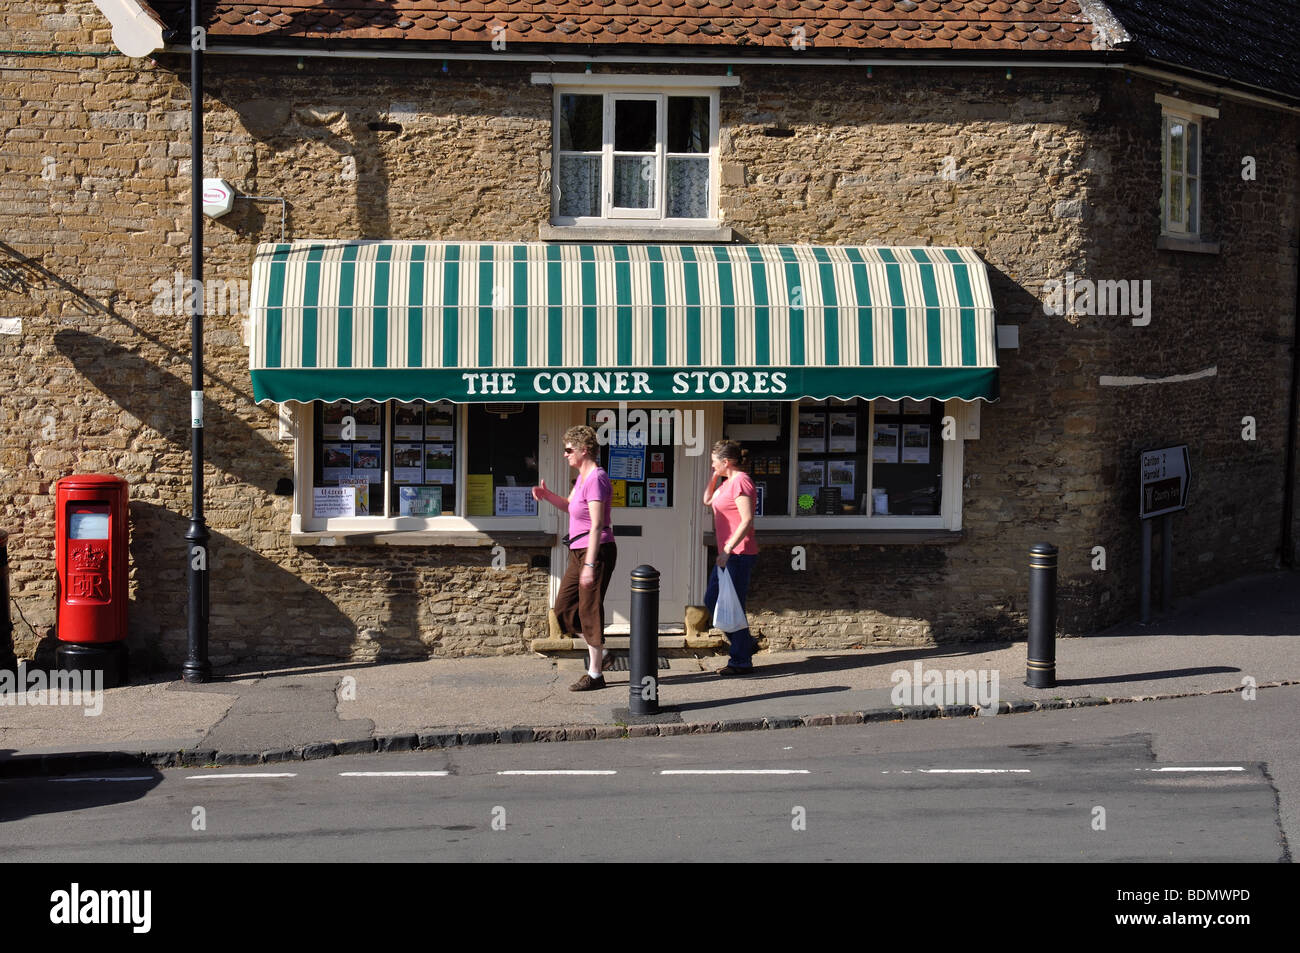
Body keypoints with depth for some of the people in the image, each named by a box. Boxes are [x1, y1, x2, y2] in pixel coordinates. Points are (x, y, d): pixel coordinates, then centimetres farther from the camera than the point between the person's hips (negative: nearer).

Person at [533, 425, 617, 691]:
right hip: (579, 552, 10)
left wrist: (590, 564, -25)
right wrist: (547, 495, 8)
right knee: (564, 607, 12)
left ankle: (595, 674, 5)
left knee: (589, 610, -3)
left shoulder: (596, 479, -18)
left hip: (597, 551, -10)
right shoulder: (583, 477, 12)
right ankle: (600, 654, 24)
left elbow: (597, 526, -22)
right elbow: (570, 505, 28)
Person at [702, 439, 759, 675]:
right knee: (712, 601, 15)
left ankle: (741, 661, 1)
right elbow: (708, 500, 29)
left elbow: (747, 520, -24)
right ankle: (746, 643, 23)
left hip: (740, 554, -11)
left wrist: (728, 550, -26)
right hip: (728, 555, 11)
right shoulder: (728, 482, 15)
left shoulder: (740, 482, -16)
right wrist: (715, 476, 15)